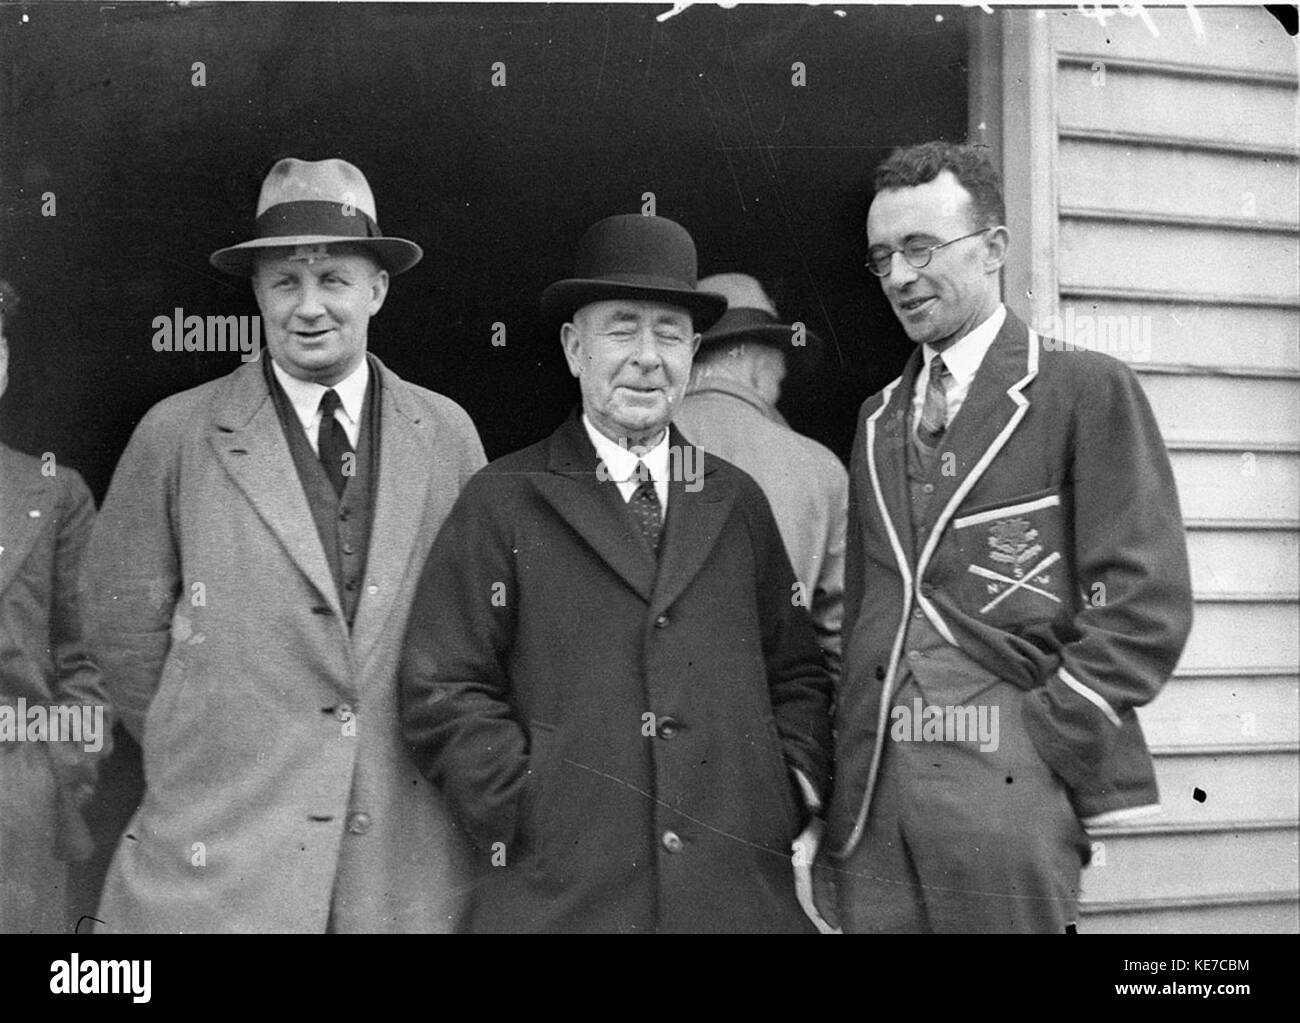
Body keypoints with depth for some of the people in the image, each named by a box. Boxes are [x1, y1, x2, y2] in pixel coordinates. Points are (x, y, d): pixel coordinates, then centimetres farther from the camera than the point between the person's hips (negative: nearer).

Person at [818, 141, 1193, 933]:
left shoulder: (1087, 389, -1)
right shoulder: (878, 420, 17)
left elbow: (1147, 606, -6)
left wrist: (1036, 740, -10)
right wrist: (847, 785, 7)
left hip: (1006, 803, -5)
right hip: (870, 803, 5)